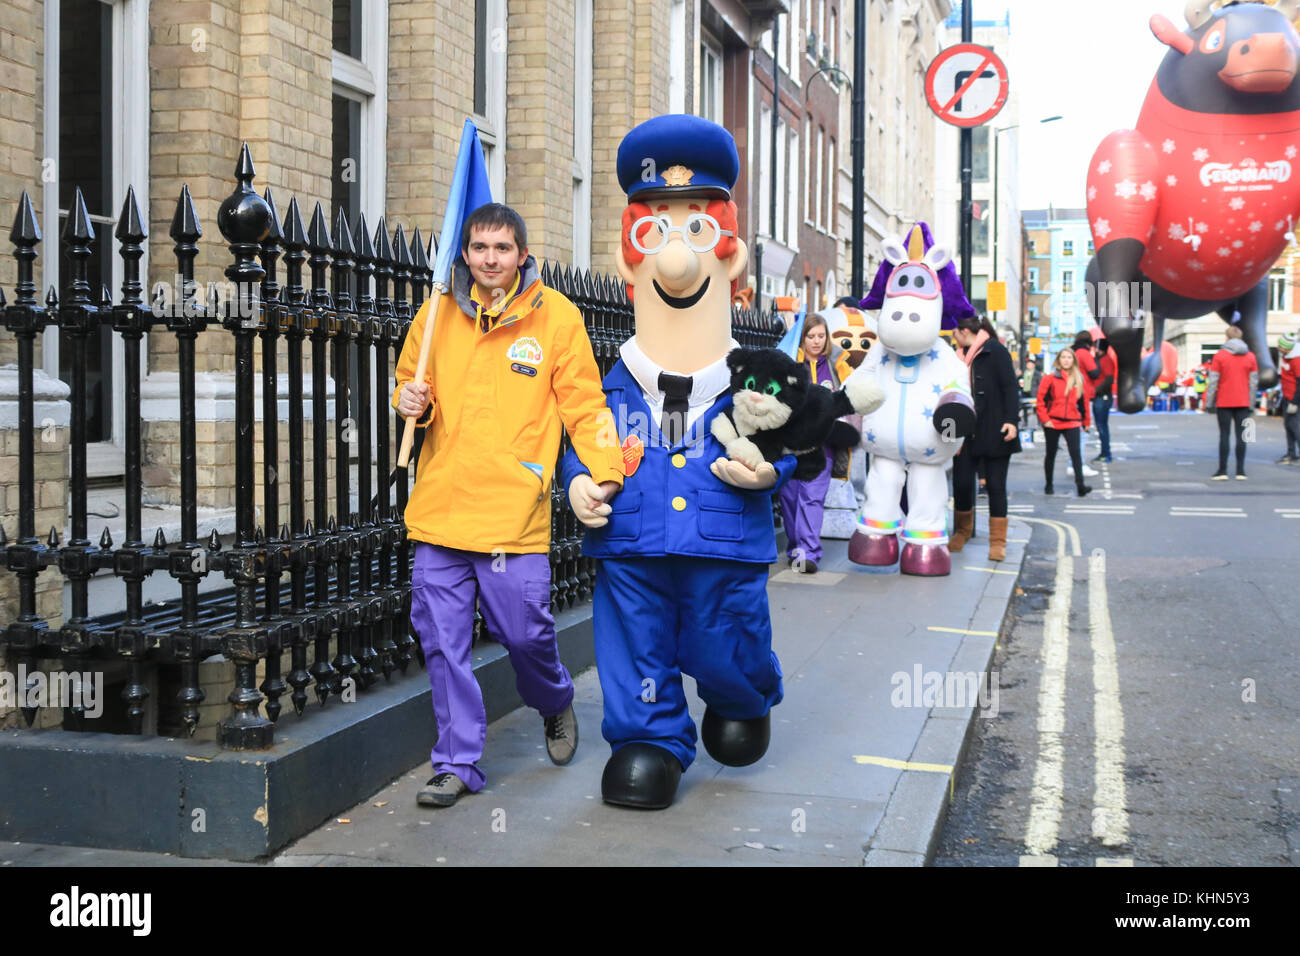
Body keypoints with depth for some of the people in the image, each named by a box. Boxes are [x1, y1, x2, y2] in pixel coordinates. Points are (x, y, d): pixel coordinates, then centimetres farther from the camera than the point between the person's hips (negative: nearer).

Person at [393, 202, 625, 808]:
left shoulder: (556, 316, -1)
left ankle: (555, 703, 35)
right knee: (442, 639, 4)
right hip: (441, 503, 3)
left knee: (524, 631, 1)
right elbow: (411, 385, 20)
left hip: (515, 508, -3)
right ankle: (458, 763, 17)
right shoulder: (437, 314, 7)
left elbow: (583, 404, 0)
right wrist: (411, 401, -4)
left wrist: (605, 470, -15)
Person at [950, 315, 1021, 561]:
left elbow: (1010, 387, -11)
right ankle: (962, 531, 24)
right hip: (966, 432, 6)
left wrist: (1011, 420, -19)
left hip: (993, 431, -6)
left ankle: (998, 541, 8)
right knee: (961, 483, 3)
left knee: (995, 485, 0)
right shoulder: (961, 356, 15)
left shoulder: (996, 351, -6)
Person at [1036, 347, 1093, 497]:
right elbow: (1041, 400, -4)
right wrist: (1045, 419, -10)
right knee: (1051, 455, 10)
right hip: (1053, 423, -1)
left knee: (1076, 453, -12)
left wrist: (1085, 421, 17)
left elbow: (1082, 402, 15)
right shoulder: (1050, 378, -3)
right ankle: (1049, 485, 21)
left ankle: (1080, 485, -19)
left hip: (1072, 423, 2)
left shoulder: (1079, 380, 8)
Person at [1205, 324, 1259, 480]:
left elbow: (1213, 381, -6)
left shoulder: (1219, 356, -5)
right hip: (1243, 403, 2)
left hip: (1224, 403, -2)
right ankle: (1241, 471, 3)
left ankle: (1222, 471, 0)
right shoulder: (1251, 356, 5)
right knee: (1241, 435, 4)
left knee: (1224, 435, 1)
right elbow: (1254, 382, 6)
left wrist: (1209, 403, 0)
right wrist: (1251, 403, 12)